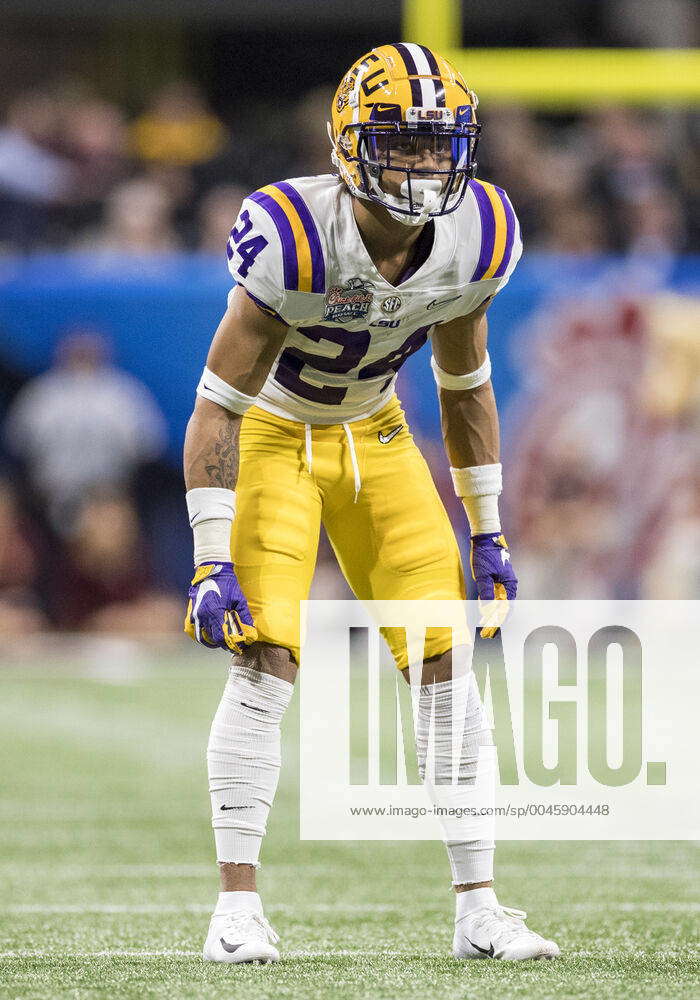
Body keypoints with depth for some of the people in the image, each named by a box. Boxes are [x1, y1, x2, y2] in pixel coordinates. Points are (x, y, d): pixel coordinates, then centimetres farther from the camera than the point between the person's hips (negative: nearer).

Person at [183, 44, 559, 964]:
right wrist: (212, 565, -30)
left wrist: (488, 533, 6)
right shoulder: (295, 239, -31)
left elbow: (465, 386, 3)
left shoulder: (475, 240, -16)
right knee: (267, 657, -18)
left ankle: (479, 910, 2)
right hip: (273, 437, -4)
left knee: (445, 659, -4)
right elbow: (217, 407, -26)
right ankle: (238, 906, -12)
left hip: (375, 436, 5)